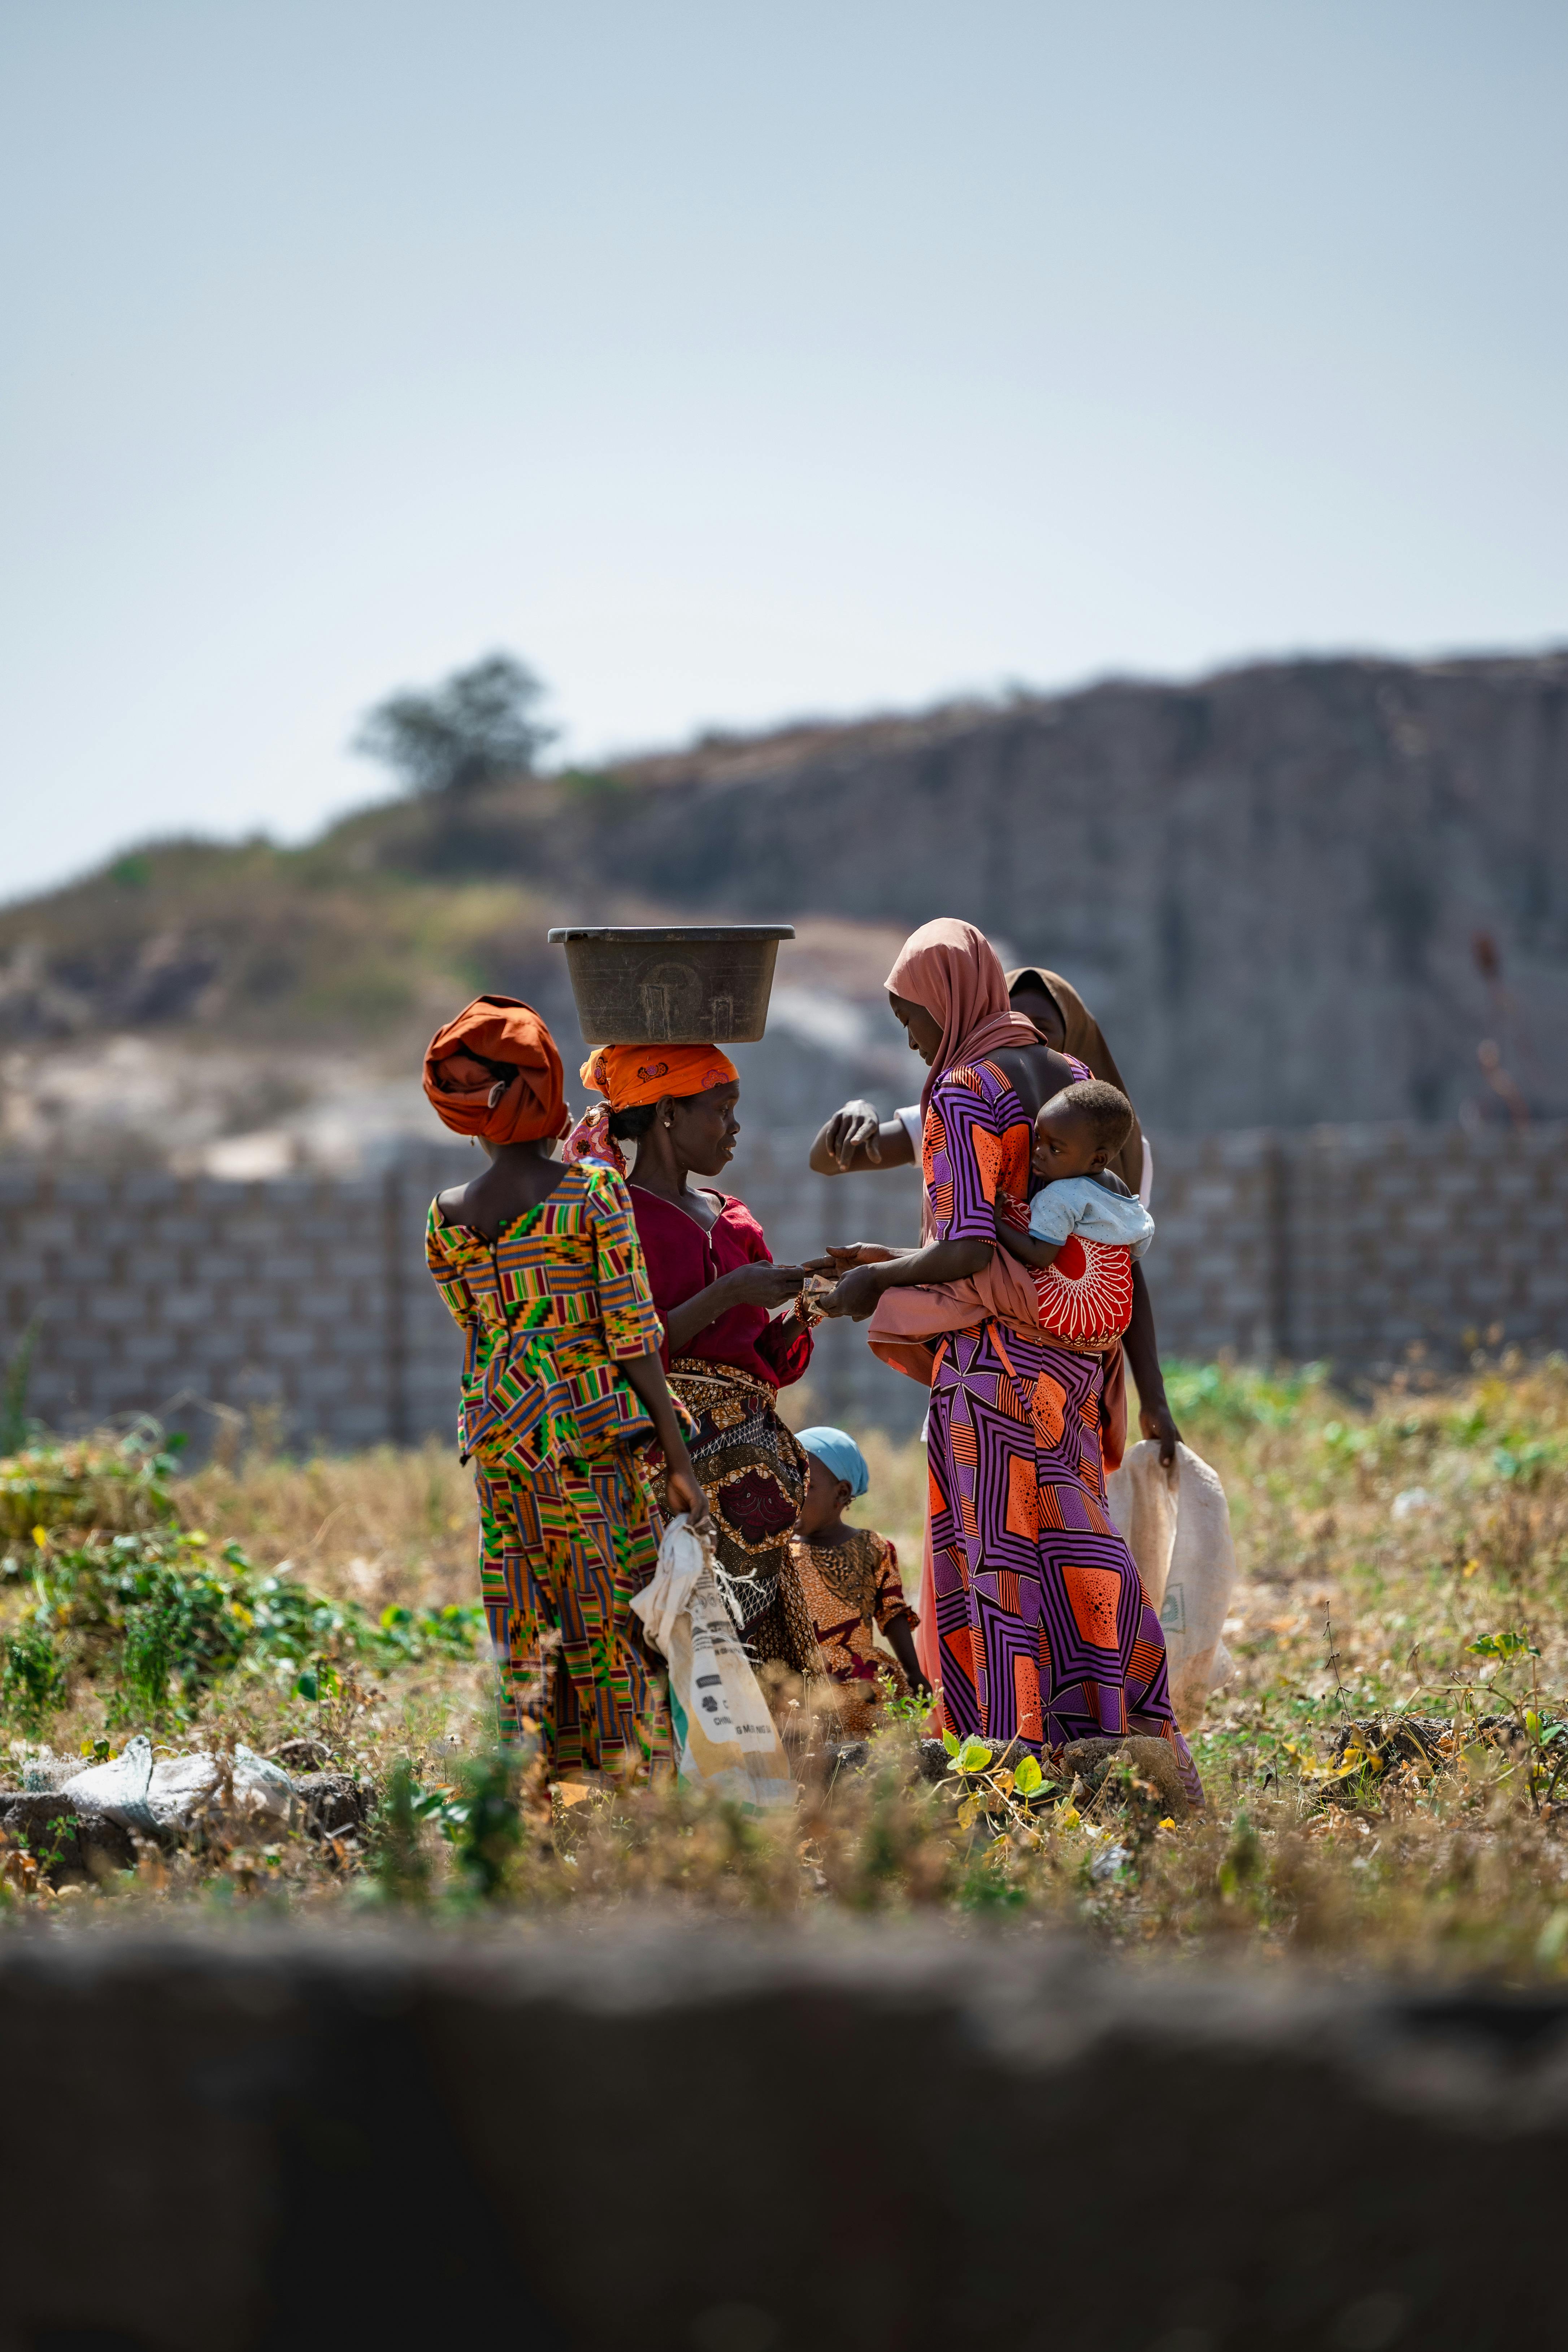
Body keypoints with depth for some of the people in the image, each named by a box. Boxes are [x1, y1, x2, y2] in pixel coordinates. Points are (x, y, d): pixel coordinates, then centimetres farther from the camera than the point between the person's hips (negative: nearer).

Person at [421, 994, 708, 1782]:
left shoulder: (447, 1218, 4)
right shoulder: (593, 1192, -8)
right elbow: (633, 1336, -8)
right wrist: (679, 1459, -4)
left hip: (497, 1432, 4)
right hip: (593, 1424, -4)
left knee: (525, 1632, 8)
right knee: (610, 1626, 1)